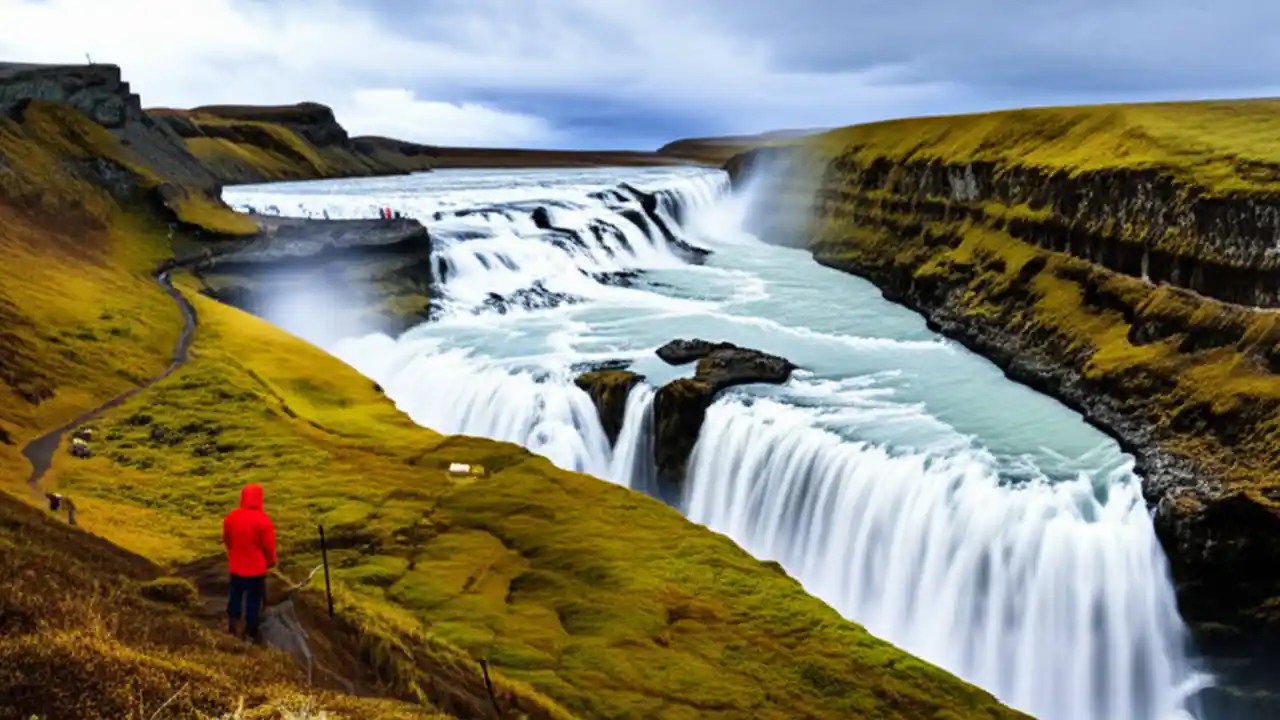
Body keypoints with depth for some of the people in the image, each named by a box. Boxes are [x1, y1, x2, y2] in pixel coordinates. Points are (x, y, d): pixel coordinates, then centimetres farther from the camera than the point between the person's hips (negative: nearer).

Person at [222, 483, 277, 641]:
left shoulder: (231, 516, -5)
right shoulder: (263, 520, -21)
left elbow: (226, 539, 10)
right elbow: (269, 545, -13)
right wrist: (270, 562, 5)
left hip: (236, 565, 4)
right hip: (256, 567, -4)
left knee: (236, 595, 21)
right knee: (254, 598, 10)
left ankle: (232, 622, 23)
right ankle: (250, 629, 19)